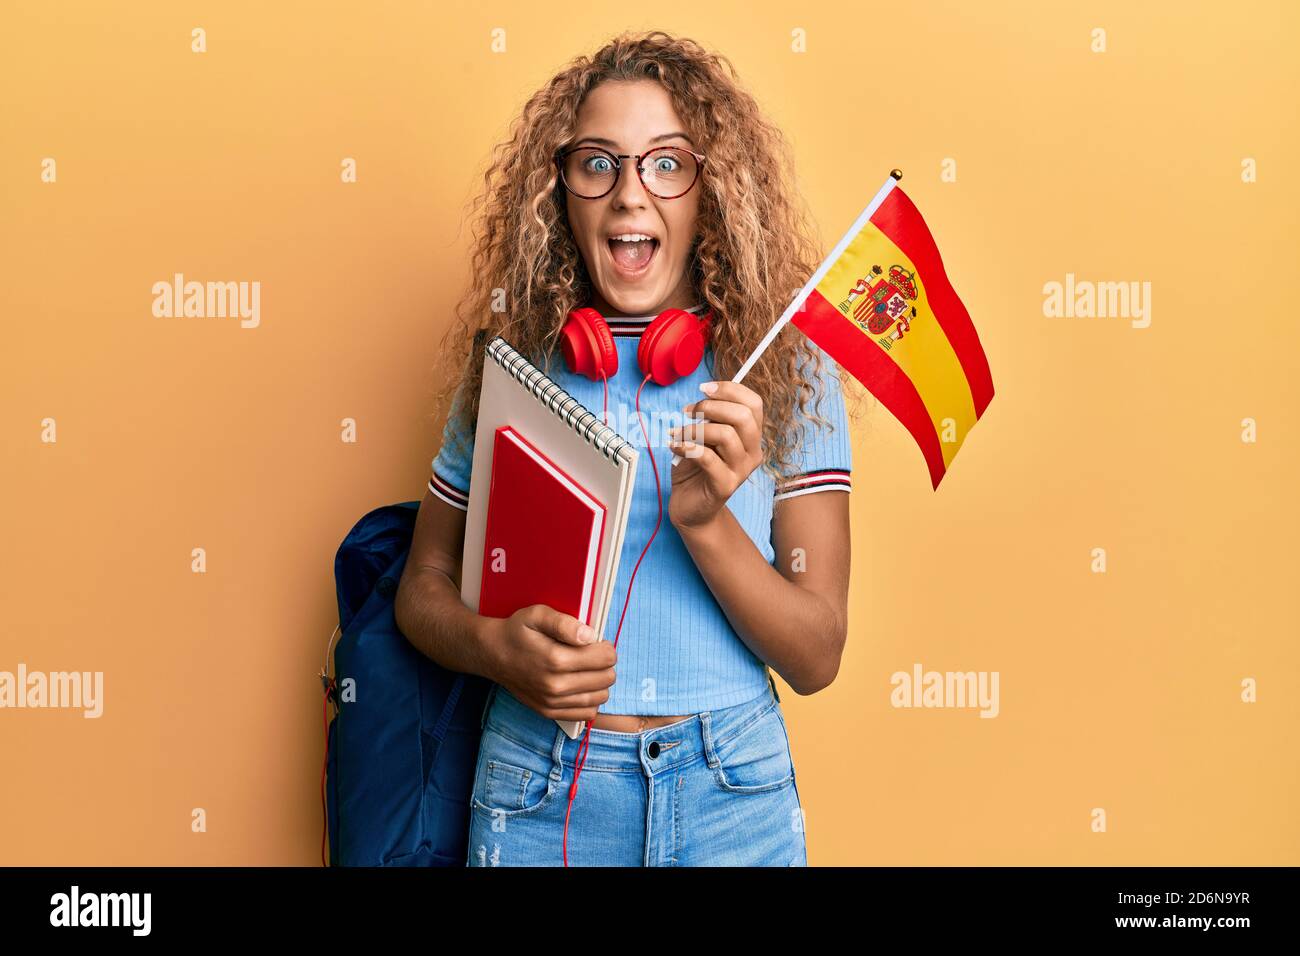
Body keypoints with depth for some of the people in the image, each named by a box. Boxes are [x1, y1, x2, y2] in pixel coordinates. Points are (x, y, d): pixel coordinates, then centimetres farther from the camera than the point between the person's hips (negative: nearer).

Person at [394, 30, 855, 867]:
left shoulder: (791, 373, -5)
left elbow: (816, 658, -7)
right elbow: (426, 585, 6)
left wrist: (705, 519, -23)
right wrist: (495, 647, -15)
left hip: (732, 796, 0)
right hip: (536, 794, 1)